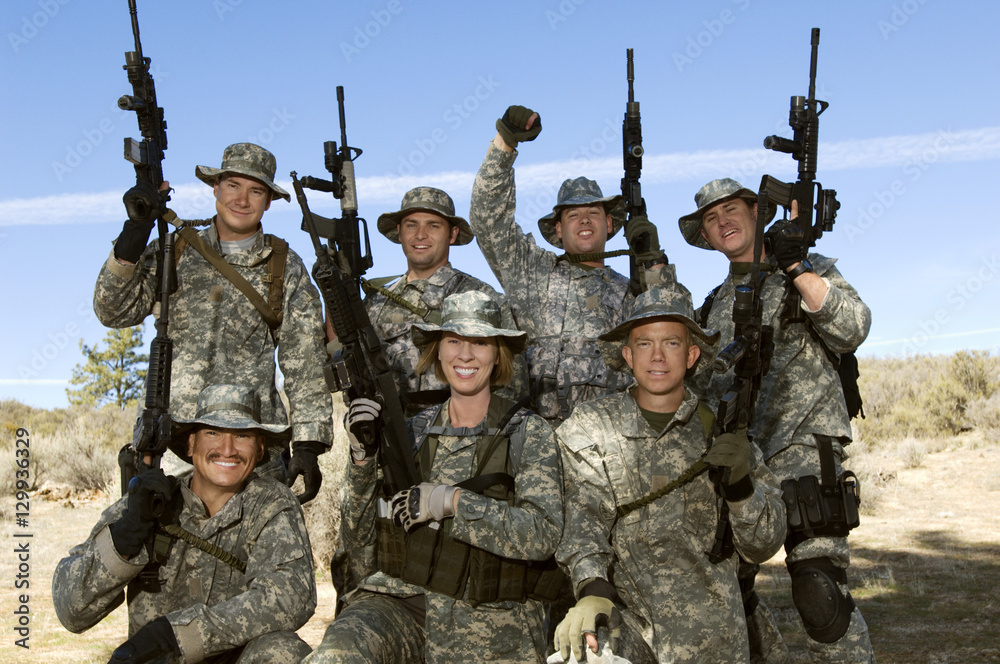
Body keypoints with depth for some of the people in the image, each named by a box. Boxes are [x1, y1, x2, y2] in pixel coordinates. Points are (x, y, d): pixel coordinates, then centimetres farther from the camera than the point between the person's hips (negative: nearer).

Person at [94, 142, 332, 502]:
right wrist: (134, 234, -14)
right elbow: (114, 311, 0)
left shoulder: (286, 269, 7)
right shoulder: (173, 251, 10)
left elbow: (306, 365, 4)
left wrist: (308, 444, -3)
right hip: (171, 440, 1)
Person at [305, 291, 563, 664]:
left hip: (490, 624, -2)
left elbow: (543, 533, -13)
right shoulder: (415, 431, 8)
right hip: (402, 599, 3)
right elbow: (358, 534, 7)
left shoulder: (528, 433, -1)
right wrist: (362, 456, -9)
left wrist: (452, 502, -20)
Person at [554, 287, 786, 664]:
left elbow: (763, 546, 0)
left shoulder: (721, 431, 1)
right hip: (619, 629, 1)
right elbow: (584, 514, -15)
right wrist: (591, 590, -32)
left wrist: (741, 484, -18)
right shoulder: (588, 428, -1)